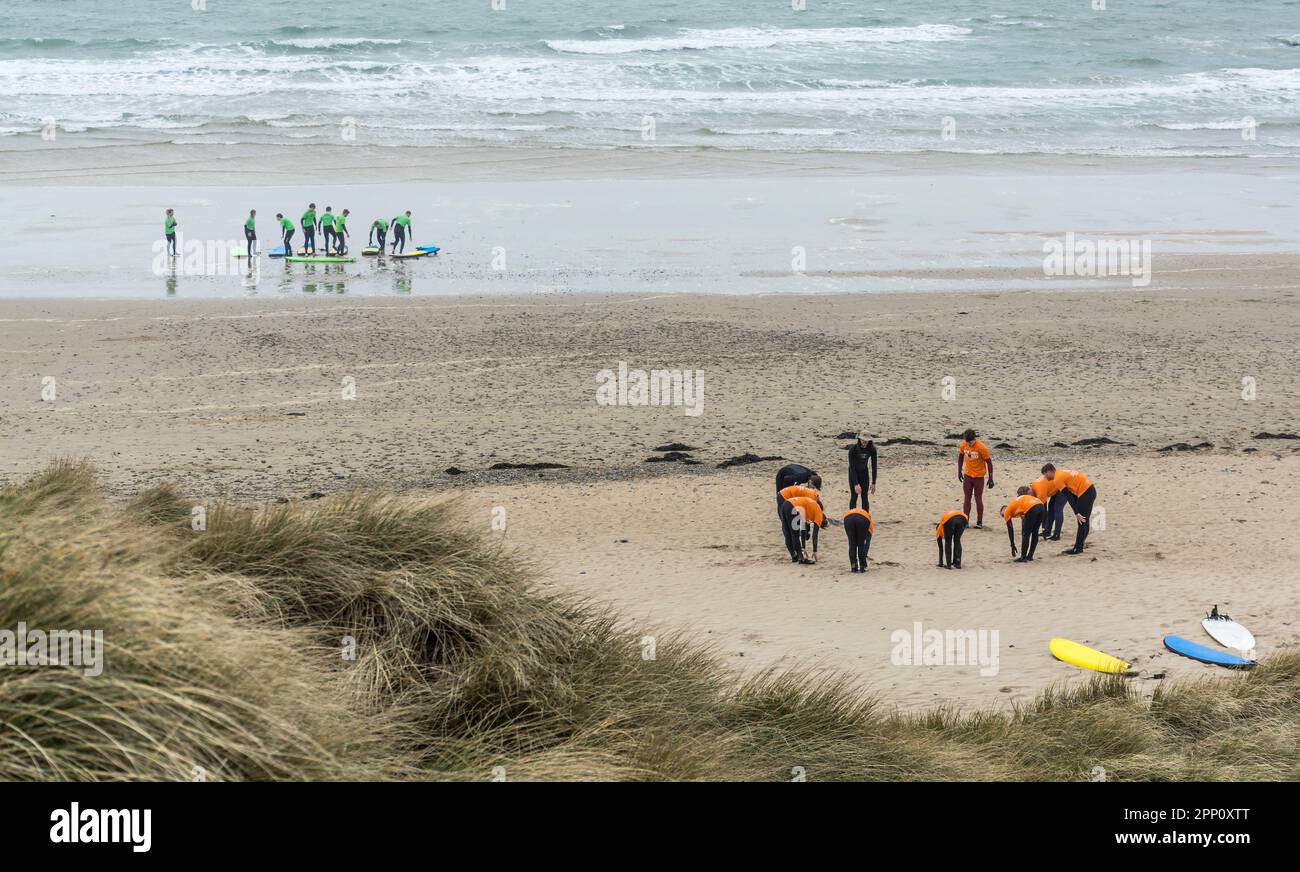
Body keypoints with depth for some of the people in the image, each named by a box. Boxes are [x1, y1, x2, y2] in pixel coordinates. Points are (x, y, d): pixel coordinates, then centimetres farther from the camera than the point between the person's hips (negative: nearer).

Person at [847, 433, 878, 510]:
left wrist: (873, 483, -14)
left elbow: (874, 466, -12)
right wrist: (856, 484, -31)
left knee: (864, 497, 1)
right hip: (854, 473, -2)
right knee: (854, 497, -4)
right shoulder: (853, 448, -27)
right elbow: (852, 467, -27)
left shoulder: (872, 449, -19)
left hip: (864, 473, 2)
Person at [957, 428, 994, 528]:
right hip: (967, 475, 4)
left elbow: (989, 462, -12)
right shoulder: (963, 445, -8)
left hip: (979, 477, -4)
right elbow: (960, 457, 11)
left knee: (978, 499, 1)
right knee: (966, 499, 4)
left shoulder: (982, 448, -21)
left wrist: (990, 478, -10)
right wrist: (959, 471, 12)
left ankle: (979, 523, 7)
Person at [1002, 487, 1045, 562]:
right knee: (1034, 533, 19)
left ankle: (1023, 558, 7)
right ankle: (1030, 556, 27)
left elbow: (1010, 530, 17)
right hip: (1041, 506, 7)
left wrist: (1012, 546, 22)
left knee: (1026, 534, 4)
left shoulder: (1007, 511, 18)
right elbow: (1024, 527, 43)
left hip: (1032, 509, -7)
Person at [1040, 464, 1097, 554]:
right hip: (1091, 489, 9)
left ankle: (1077, 549, -1)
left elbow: (1069, 497, -14)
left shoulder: (1058, 479, -9)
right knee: (1084, 521, 15)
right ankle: (1079, 547, 22)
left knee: (1082, 522, -4)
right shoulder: (1062, 473, 18)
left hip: (1085, 492, -9)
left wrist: (1077, 513, -14)